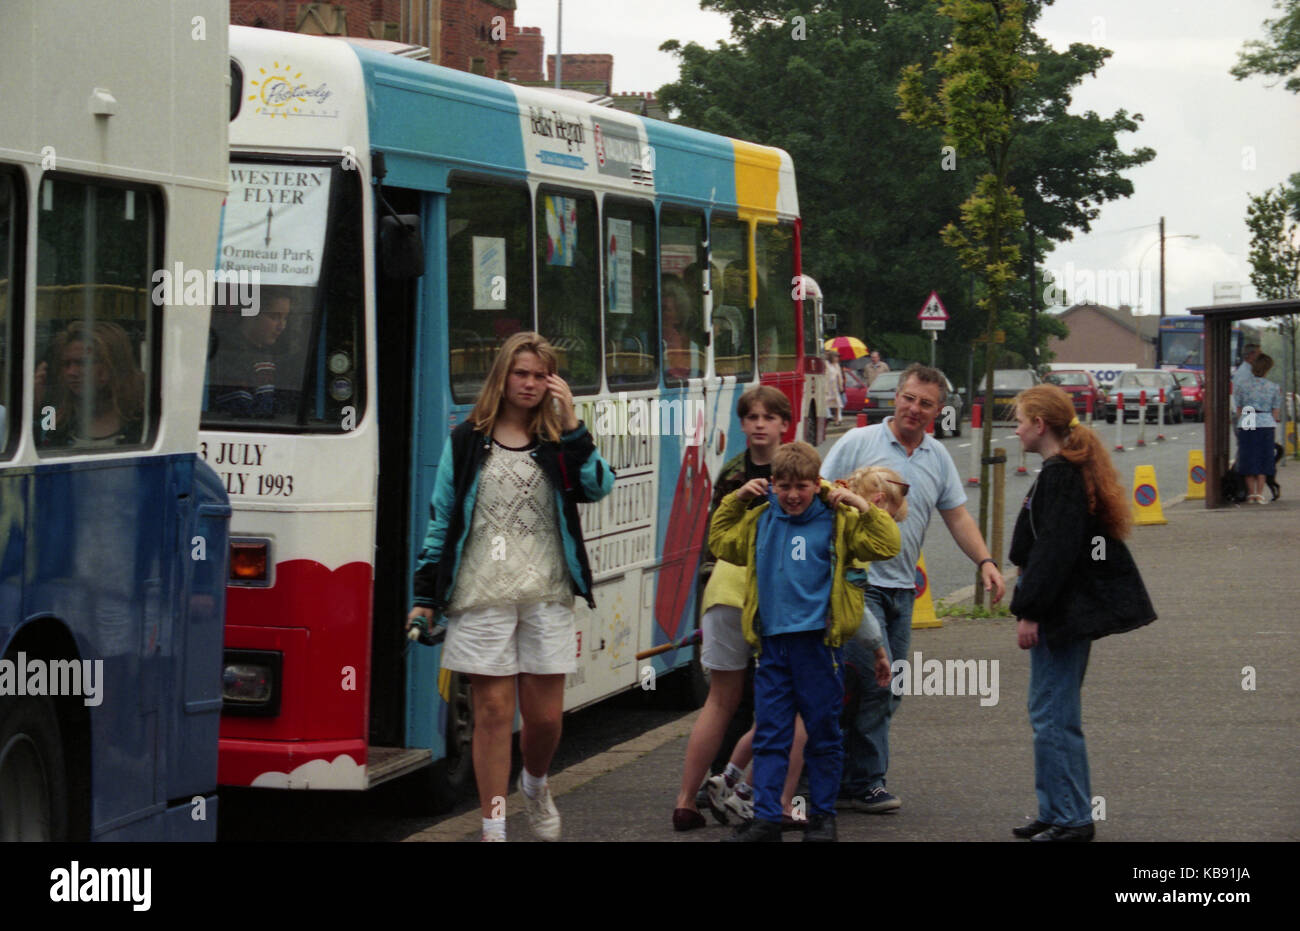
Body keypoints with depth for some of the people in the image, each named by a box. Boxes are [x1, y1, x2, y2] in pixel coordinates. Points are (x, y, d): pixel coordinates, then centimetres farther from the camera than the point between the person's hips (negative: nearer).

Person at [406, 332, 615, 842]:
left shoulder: (559, 443, 9)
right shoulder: (466, 442, 6)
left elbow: (598, 488, -9)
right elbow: (441, 520, 7)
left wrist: (571, 425, -12)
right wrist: (424, 595, 3)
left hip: (546, 597, 2)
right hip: (482, 598, -1)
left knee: (545, 715, 3)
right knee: (493, 710, -3)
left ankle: (535, 785, 35)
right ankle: (493, 827, 4)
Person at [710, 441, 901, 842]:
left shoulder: (837, 521, -1)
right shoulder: (760, 522, 10)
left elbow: (886, 546, -4)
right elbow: (722, 544, 27)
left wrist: (863, 507, -9)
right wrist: (734, 501, 16)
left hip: (817, 640, -3)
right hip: (773, 642, 3)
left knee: (823, 733, 6)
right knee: (769, 734, 3)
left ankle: (822, 815, 16)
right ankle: (766, 817, 5)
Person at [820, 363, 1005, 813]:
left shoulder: (938, 457, 12)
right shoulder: (858, 442, -5)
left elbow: (957, 516, 15)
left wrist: (985, 561, 1)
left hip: (901, 587, 7)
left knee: (889, 690, 5)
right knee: (873, 680, -13)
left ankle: (851, 777, 11)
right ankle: (864, 782, -6)